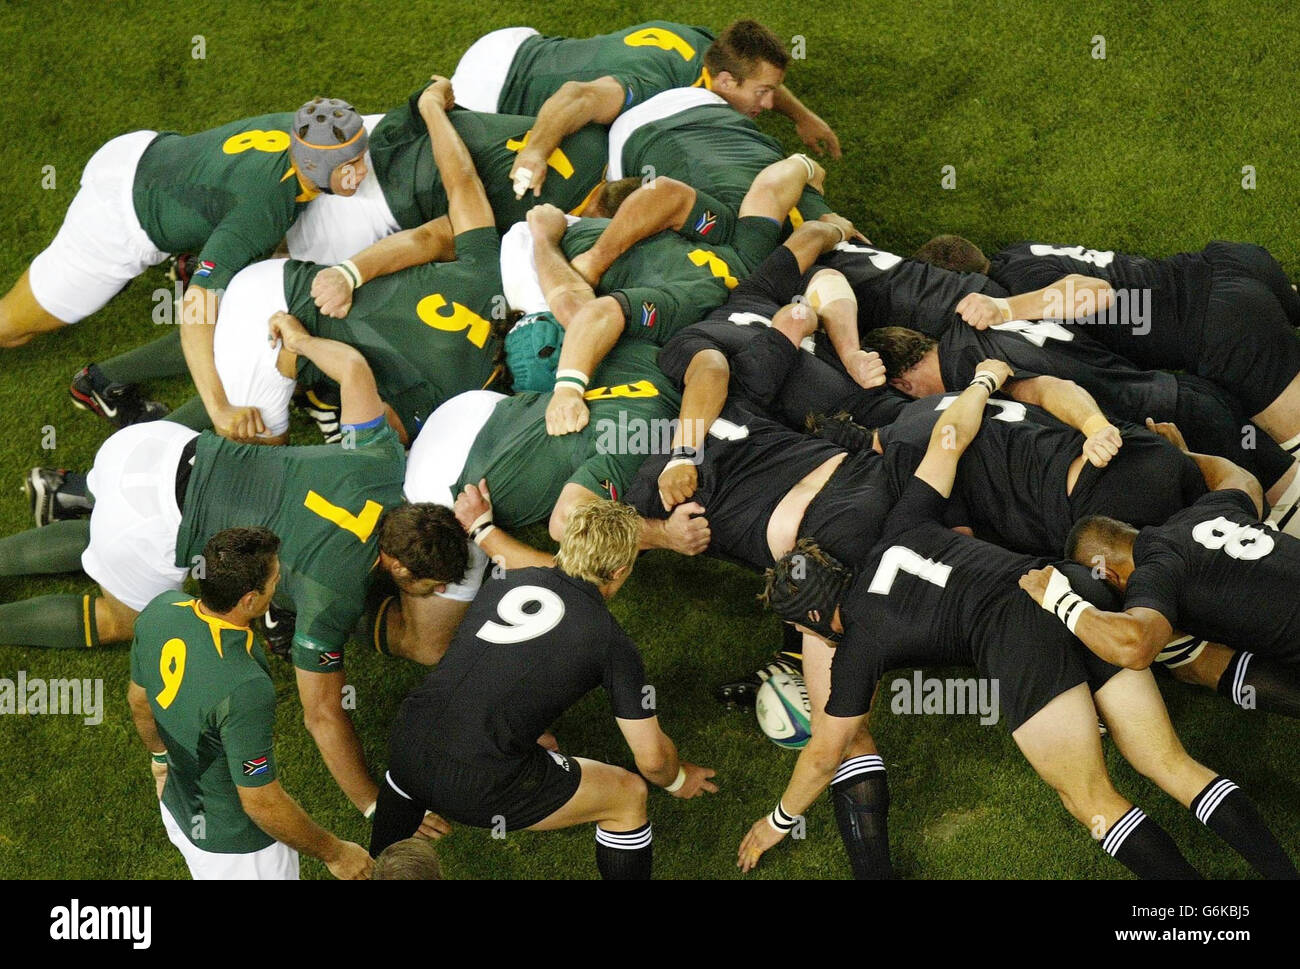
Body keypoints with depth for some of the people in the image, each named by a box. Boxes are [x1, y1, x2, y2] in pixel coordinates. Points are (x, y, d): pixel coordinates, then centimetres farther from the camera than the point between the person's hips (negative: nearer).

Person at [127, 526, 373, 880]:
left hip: (179, 807, 7)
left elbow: (138, 699, 3)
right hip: (236, 846, -7)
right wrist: (334, 853, -14)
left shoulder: (160, 610, -18)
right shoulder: (245, 690, -40)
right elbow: (262, 803, -29)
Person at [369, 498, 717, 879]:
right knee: (628, 796, 14)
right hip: (478, 787, -5)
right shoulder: (612, 643, 2)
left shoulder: (504, 582, 14)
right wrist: (678, 780, 31)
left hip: (404, 752, 5)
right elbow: (651, 758, 10)